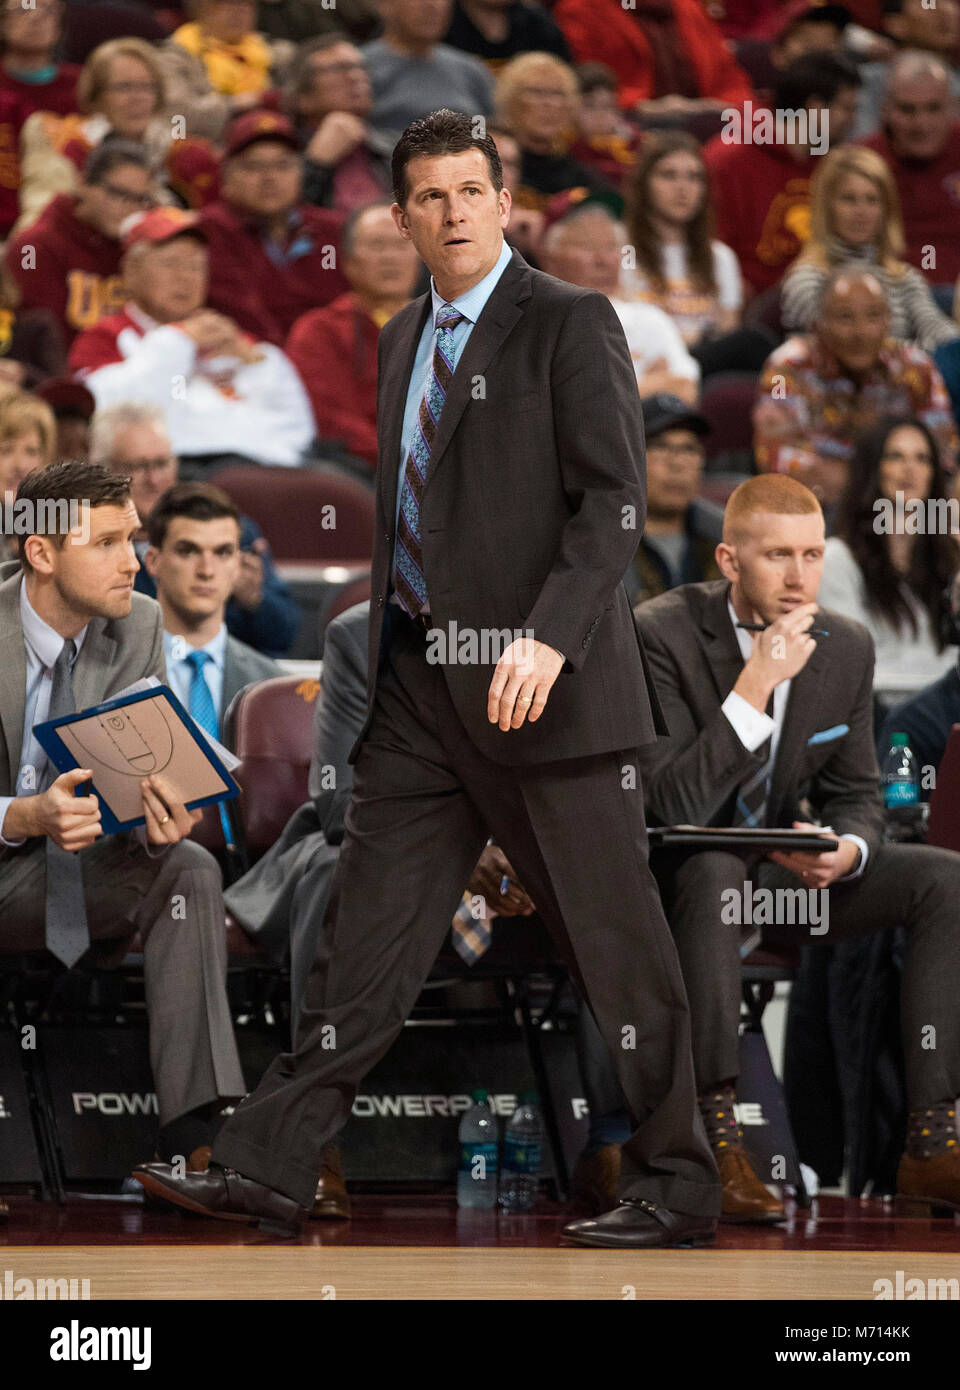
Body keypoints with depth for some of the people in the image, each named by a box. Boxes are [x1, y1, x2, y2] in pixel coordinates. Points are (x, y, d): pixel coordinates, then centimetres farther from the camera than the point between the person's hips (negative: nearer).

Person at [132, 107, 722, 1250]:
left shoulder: (570, 324, -6)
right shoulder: (401, 341, 17)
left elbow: (613, 498, -13)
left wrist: (549, 637, -24)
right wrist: (374, 655, 17)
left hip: (535, 682, -7)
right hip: (417, 682, 7)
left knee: (614, 941, 1)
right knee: (367, 934, 5)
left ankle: (676, 1185, 10)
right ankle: (267, 1167, 4)